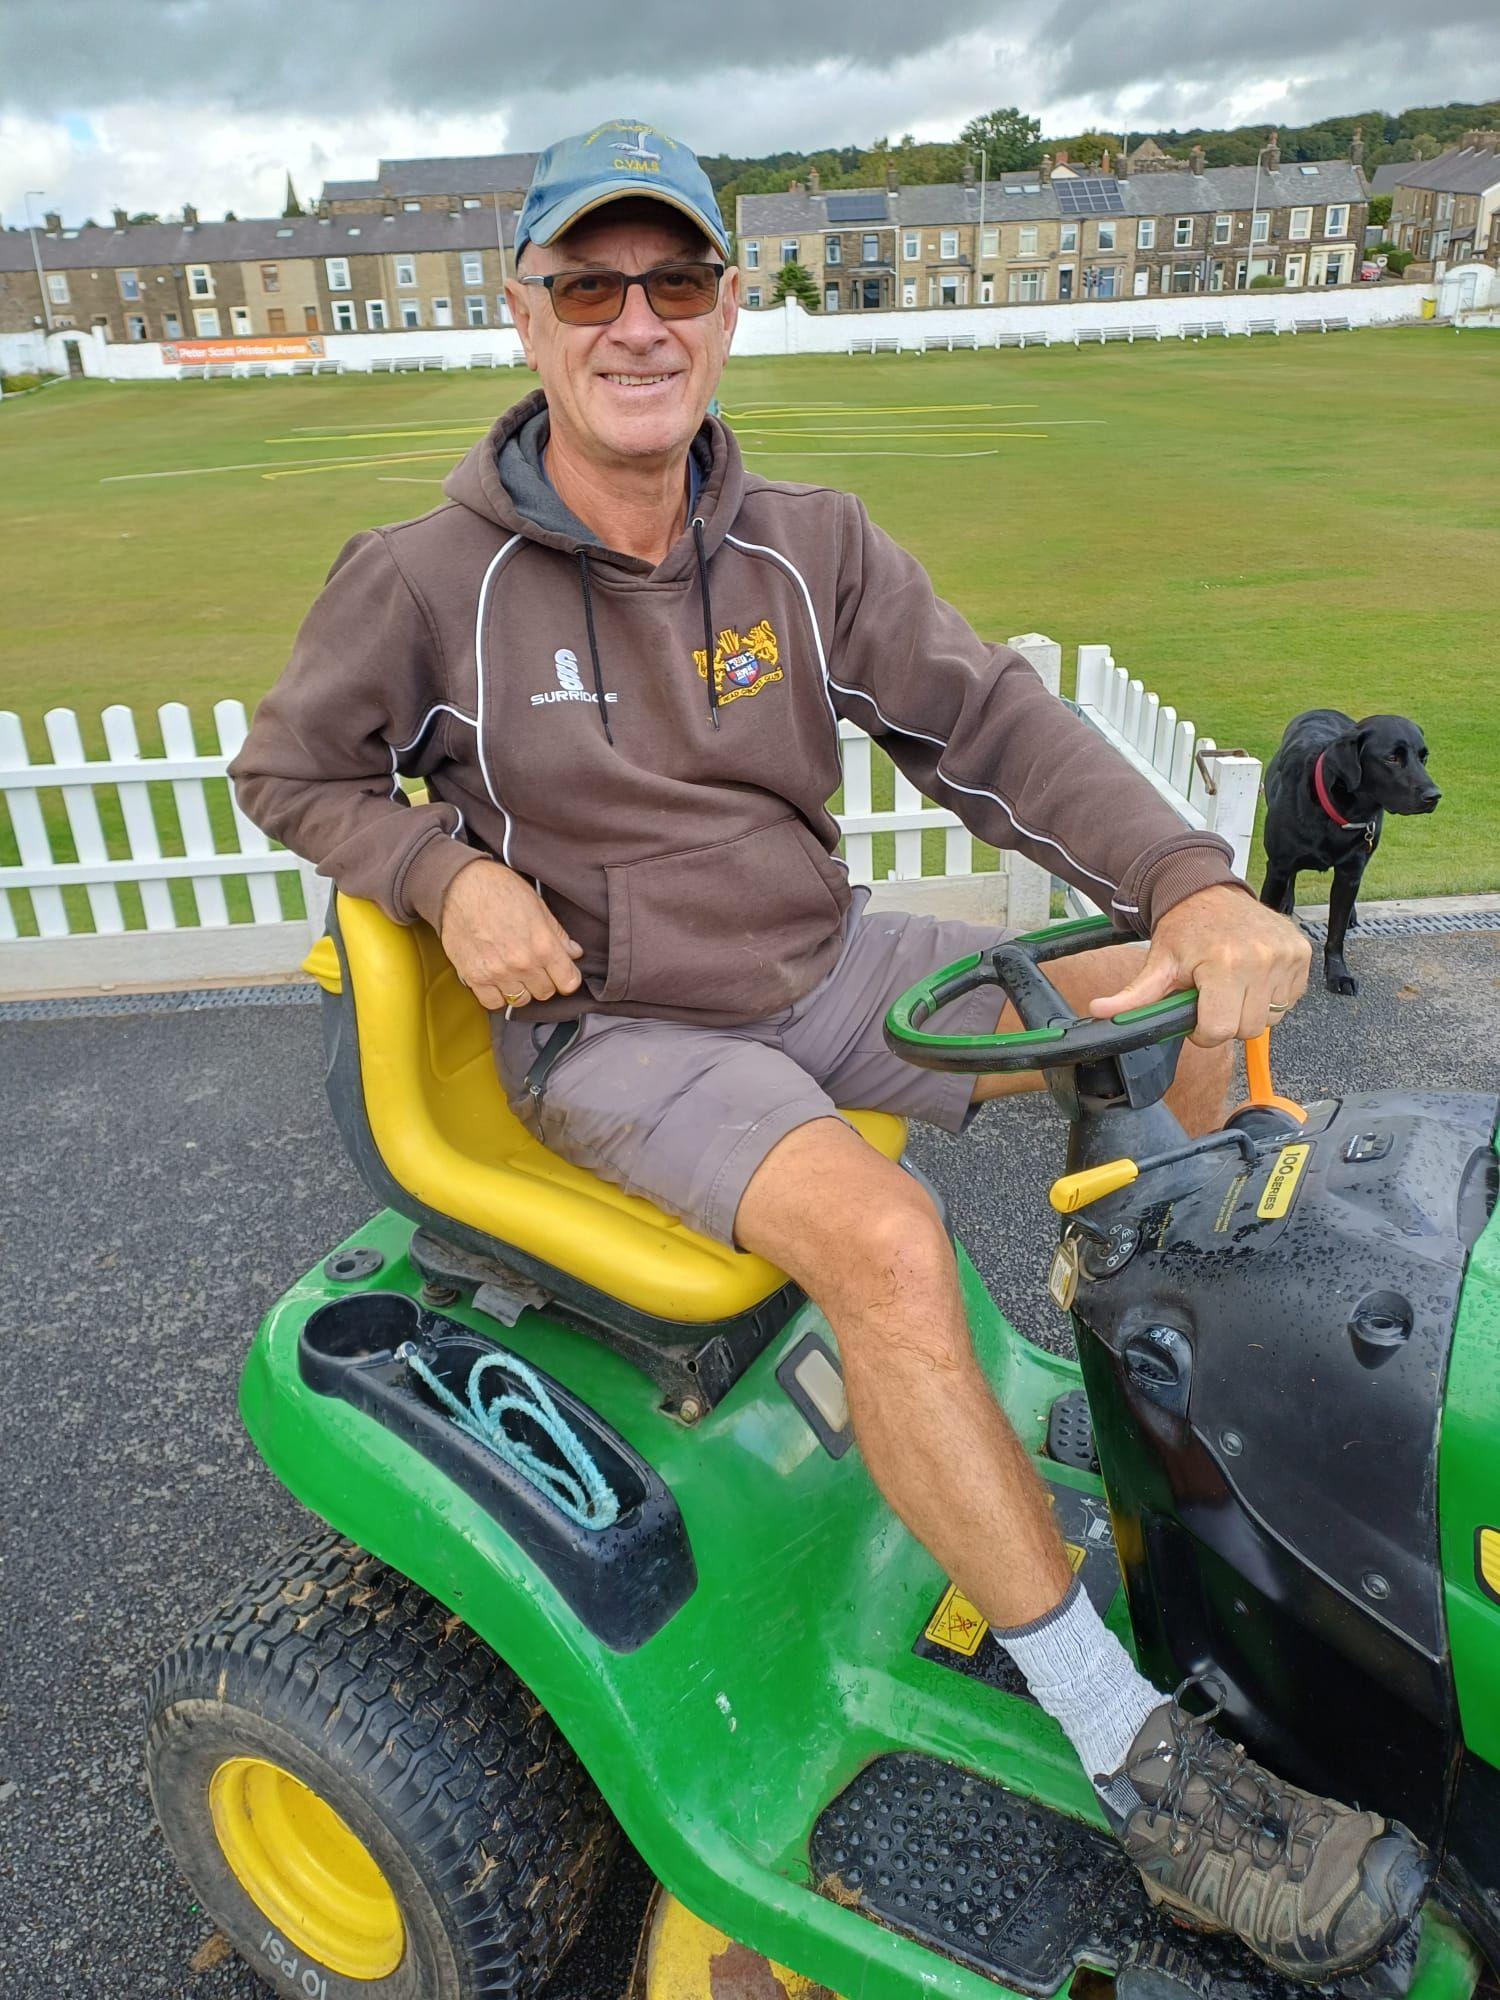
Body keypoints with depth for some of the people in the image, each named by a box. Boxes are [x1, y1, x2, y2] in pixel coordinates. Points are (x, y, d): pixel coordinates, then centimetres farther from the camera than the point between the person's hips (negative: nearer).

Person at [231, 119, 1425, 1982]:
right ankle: (1137, 1759, -15)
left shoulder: (806, 543, 0)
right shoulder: (423, 583, -9)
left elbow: (990, 722, -6)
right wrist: (449, 878, -17)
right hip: (612, 1029, -5)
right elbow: (289, 770, 4)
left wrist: (1194, 887, -21)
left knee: (1191, 1012, -5)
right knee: (882, 1239, -33)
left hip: (822, 960, 6)